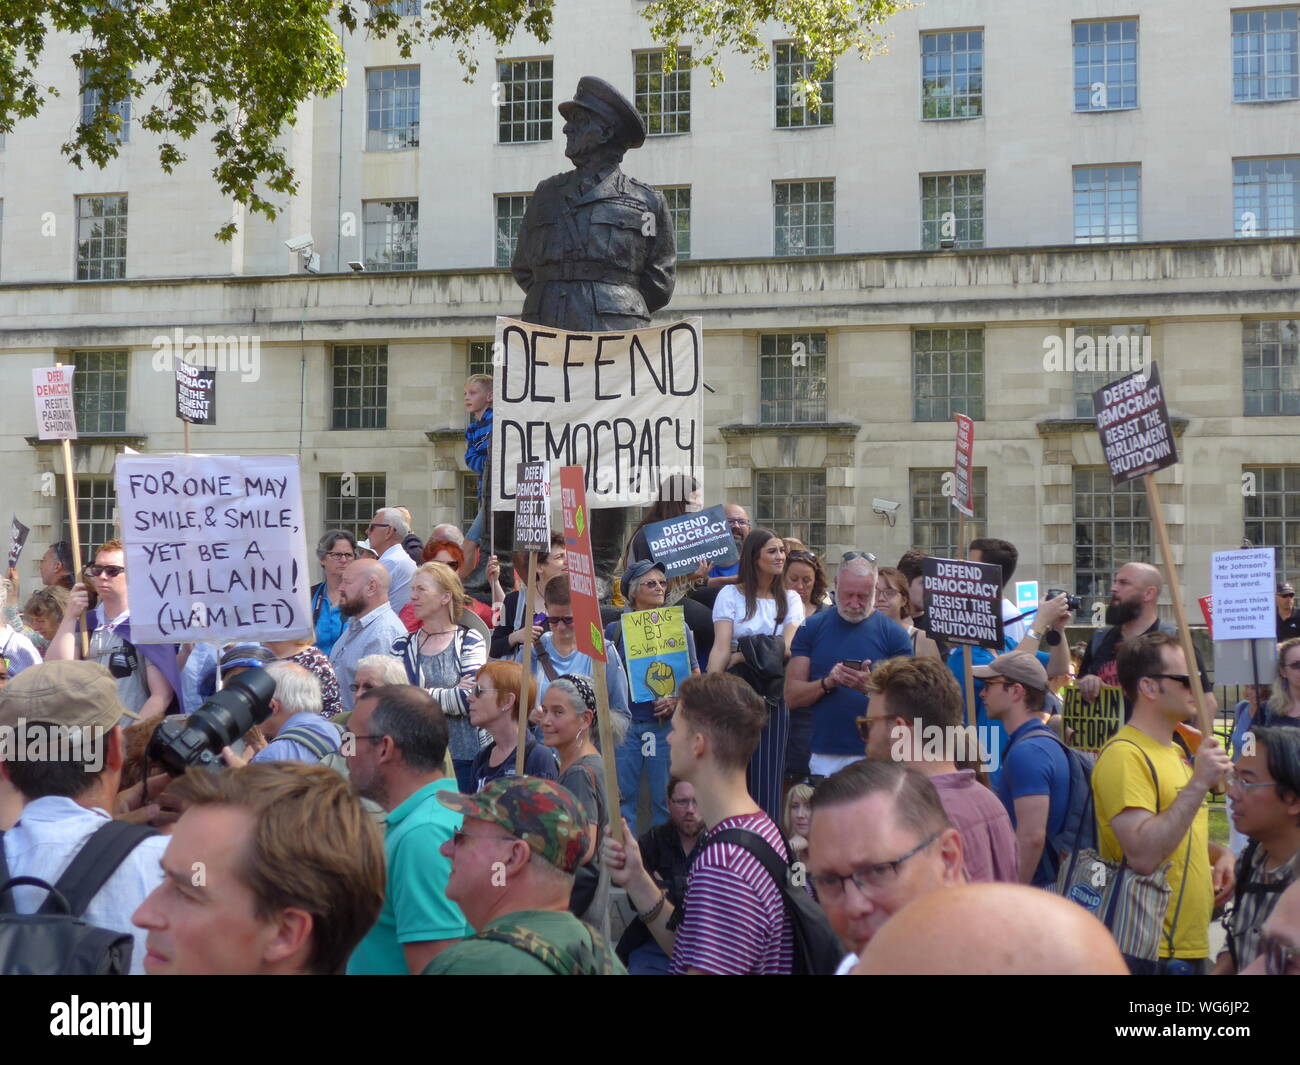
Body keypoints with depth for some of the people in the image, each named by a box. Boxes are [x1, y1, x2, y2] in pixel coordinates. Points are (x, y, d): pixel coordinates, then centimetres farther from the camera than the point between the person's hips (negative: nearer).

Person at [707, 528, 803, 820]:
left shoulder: (790, 599, 13)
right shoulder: (730, 595, 4)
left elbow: (787, 649, -1)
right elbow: (721, 648, -6)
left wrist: (742, 656, -11)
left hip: (775, 696, 2)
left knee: (769, 775, -1)